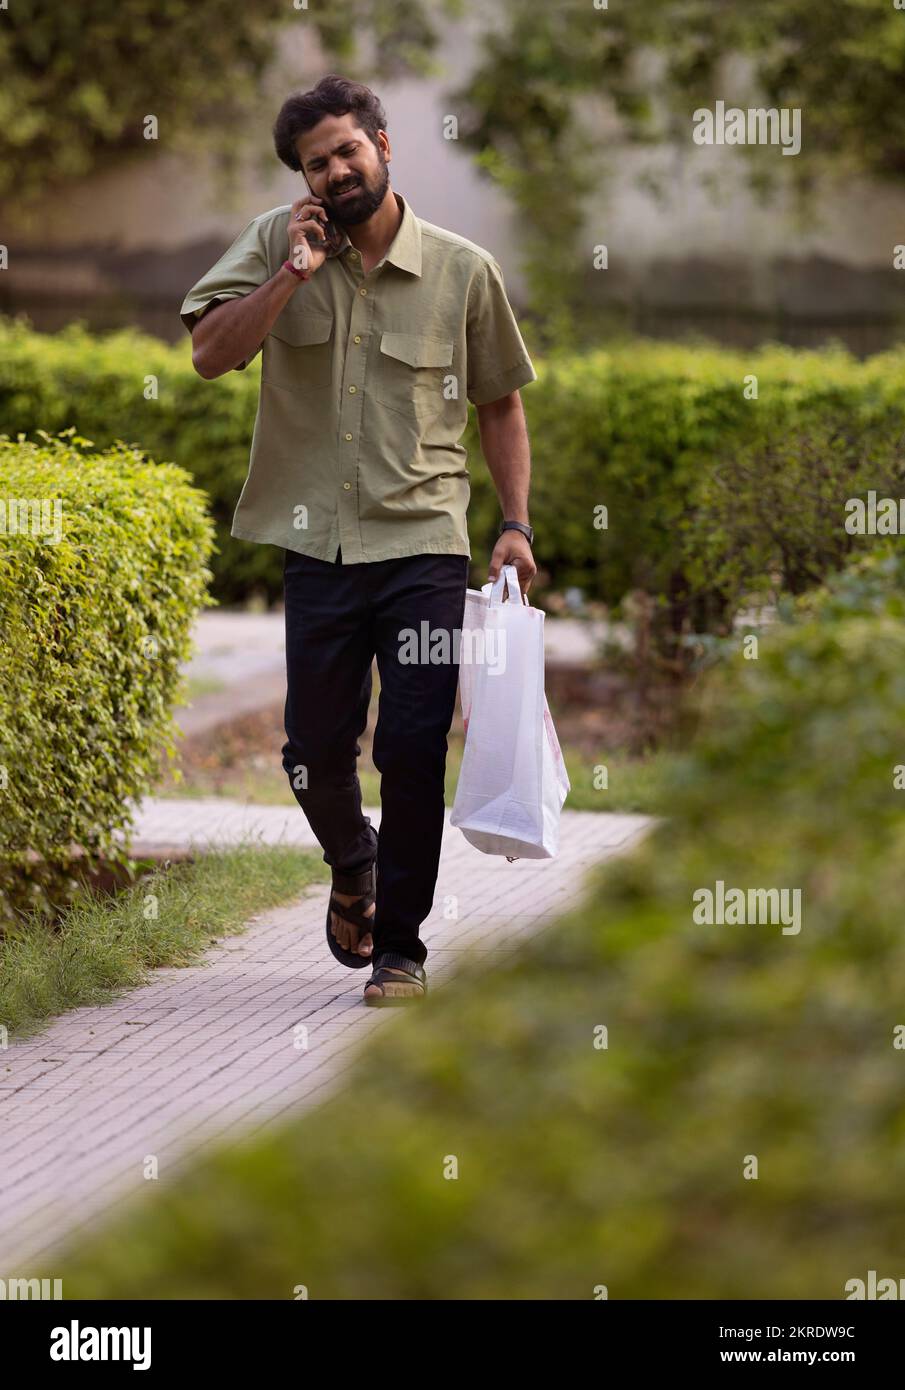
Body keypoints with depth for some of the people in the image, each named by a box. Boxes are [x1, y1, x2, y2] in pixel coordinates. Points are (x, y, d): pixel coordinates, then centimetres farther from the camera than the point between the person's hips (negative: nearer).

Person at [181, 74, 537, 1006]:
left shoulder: (464, 271, 1)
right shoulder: (276, 243, 2)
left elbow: (499, 403, 10)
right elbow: (209, 353, -7)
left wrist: (515, 524, 2)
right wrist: (291, 276, -16)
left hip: (425, 547, -2)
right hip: (317, 545, 2)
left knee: (413, 749, -6)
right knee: (315, 752, 9)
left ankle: (400, 946, 7)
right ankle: (353, 865, 42)